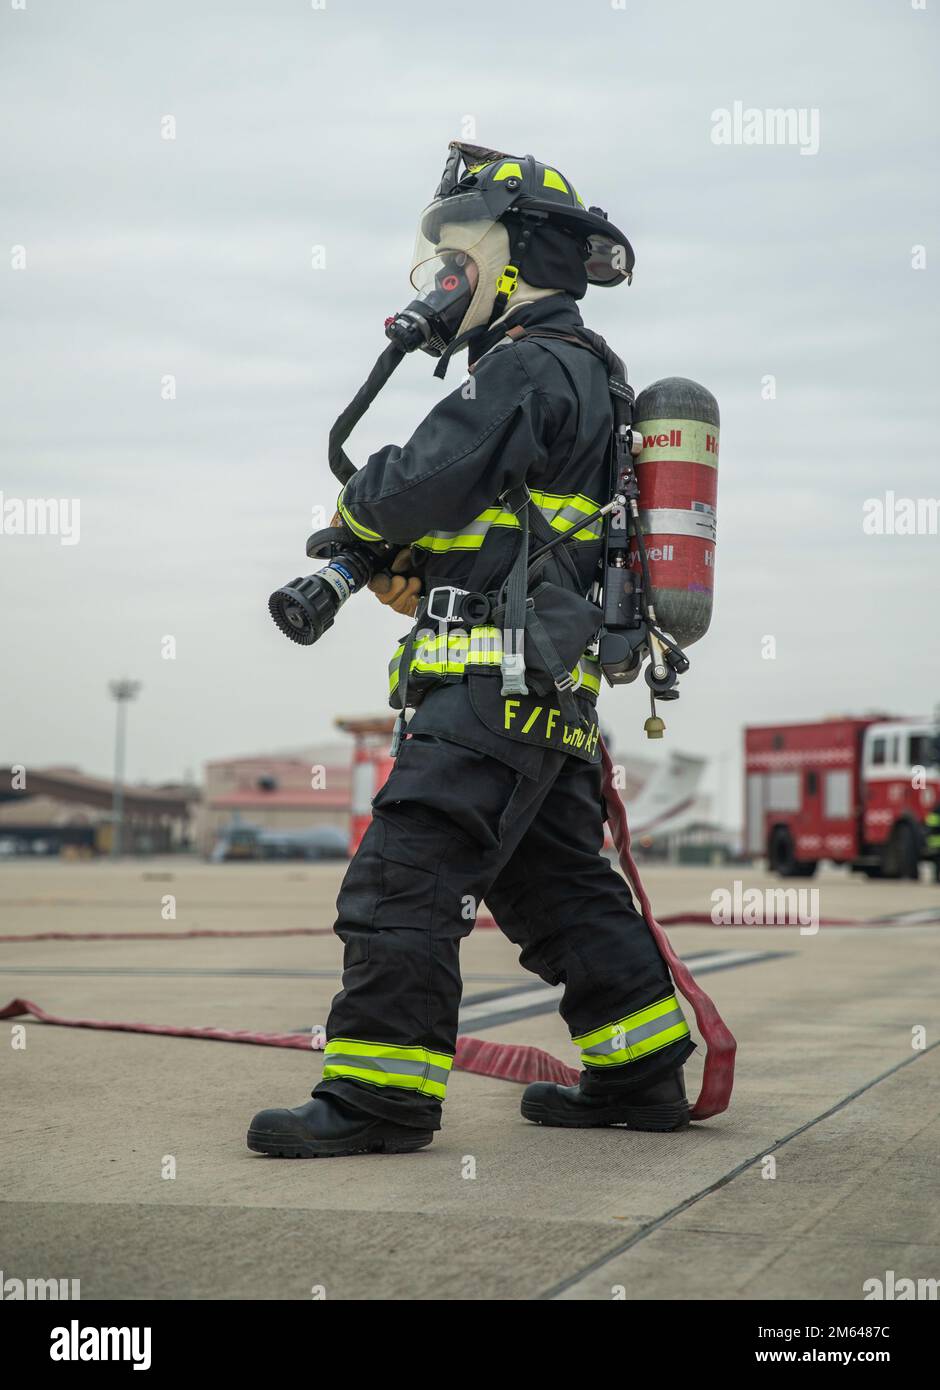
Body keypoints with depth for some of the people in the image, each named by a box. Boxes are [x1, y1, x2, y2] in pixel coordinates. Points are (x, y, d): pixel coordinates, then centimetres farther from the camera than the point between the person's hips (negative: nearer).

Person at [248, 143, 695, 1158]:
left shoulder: (530, 367, -10)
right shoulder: (577, 373, 23)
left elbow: (426, 483, -20)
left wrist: (361, 503, 2)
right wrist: (419, 565, 11)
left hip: (498, 679, -11)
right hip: (550, 691, 11)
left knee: (403, 876, -10)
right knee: (559, 885, 15)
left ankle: (380, 1094, -8)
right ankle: (640, 1074, 21)